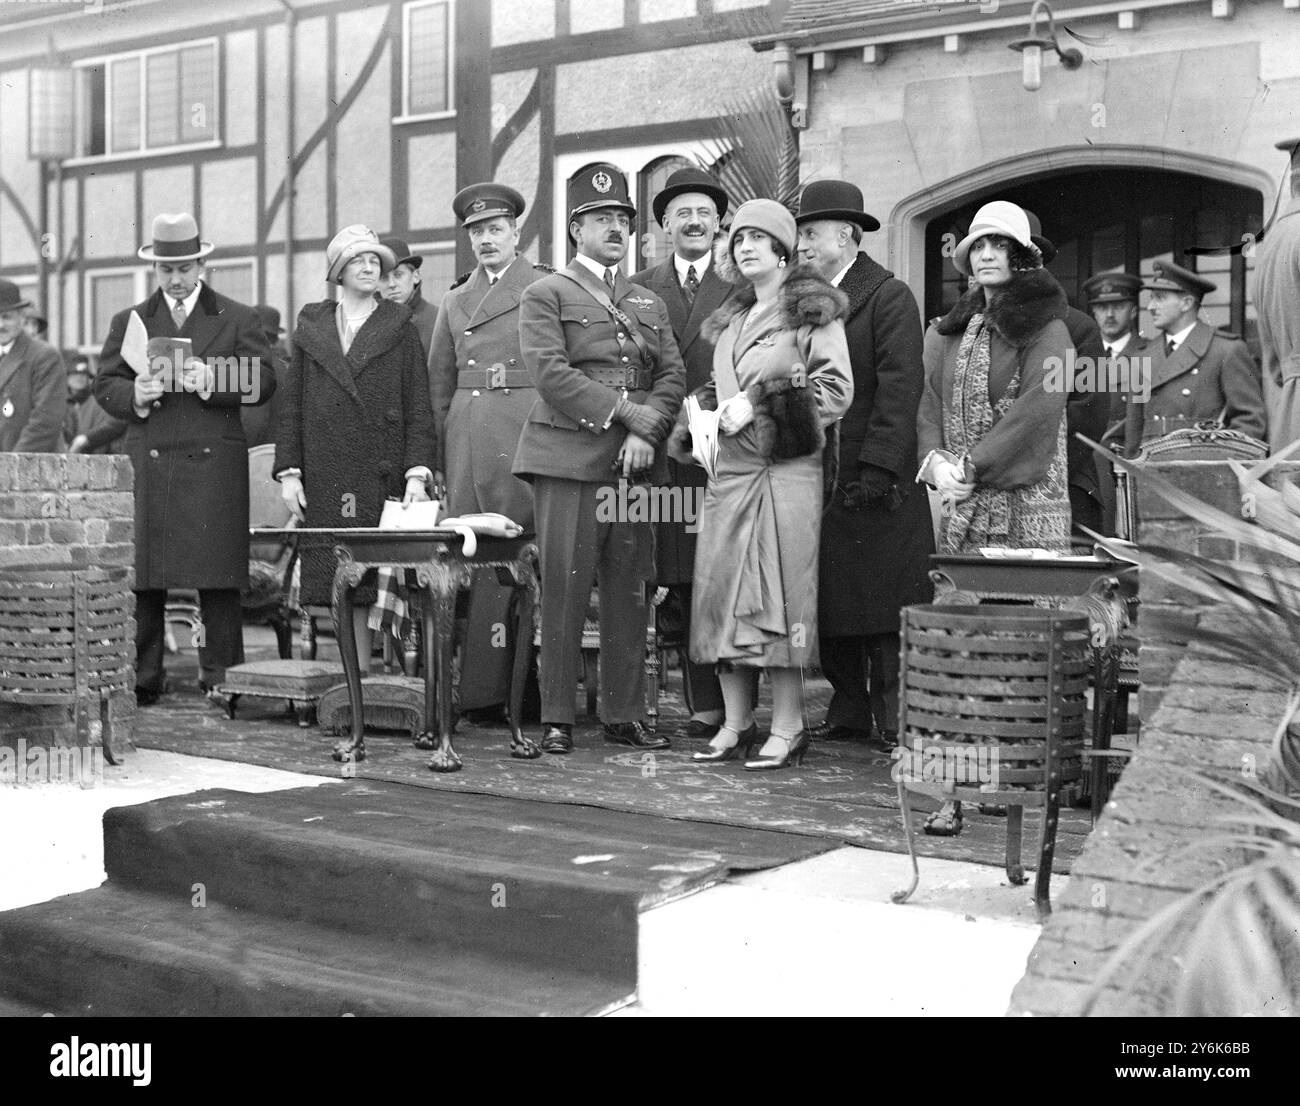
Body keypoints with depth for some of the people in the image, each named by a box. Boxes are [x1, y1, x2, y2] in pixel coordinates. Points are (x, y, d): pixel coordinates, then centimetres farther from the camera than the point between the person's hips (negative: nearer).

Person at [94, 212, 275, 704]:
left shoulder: (239, 319, 12)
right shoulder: (128, 321, 18)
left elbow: (263, 382, 1)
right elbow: (104, 385, 12)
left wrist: (210, 381, -14)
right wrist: (134, 395, -10)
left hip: (214, 466, -2)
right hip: (145, 463, 2)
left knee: (218, 579, -4)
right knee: (140, 577, -1)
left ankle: (220, 679, 2)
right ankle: (141, 678, 6)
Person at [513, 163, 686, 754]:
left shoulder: (648, 302, 22)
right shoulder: (546, 295, 6)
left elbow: (672, 374, 11)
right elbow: (551, 373, -8)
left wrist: (646, 431, -8)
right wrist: (628, 411, -11)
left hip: (636, 463, 5)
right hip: (569, 460, -5)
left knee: (629, 591, 6)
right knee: (563, 589, -5)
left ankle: (624, 714, 13)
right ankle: (555, 717, 2)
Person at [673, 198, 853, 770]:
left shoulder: (812, 311, -1)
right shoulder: (730, 318, 20)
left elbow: (837, 390, -9)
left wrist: (758, 404, -14)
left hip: (785, 467, -7)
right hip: (728, 467, 7)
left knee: (781, 590, -7)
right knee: (721, 589, 3)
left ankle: (788, 728, -1)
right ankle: (736, 723, 11)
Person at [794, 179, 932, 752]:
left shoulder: (889, 295, -5)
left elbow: (900, 385, -13)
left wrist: (878, 468, -19)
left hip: (877, 478, -7)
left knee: (883, 597, -3)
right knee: (829, 599, 8)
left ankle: (893, 716, 4)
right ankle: (849, 710, 16)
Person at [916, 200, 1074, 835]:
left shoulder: (1046, 331, 1)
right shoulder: (954, 331, 19)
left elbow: (1037, 409, -11)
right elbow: (931, 401, 14)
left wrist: (973, 465, -14)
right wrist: (935, 460, -5)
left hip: (1027, 505, -5)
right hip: (962, 508, 5)